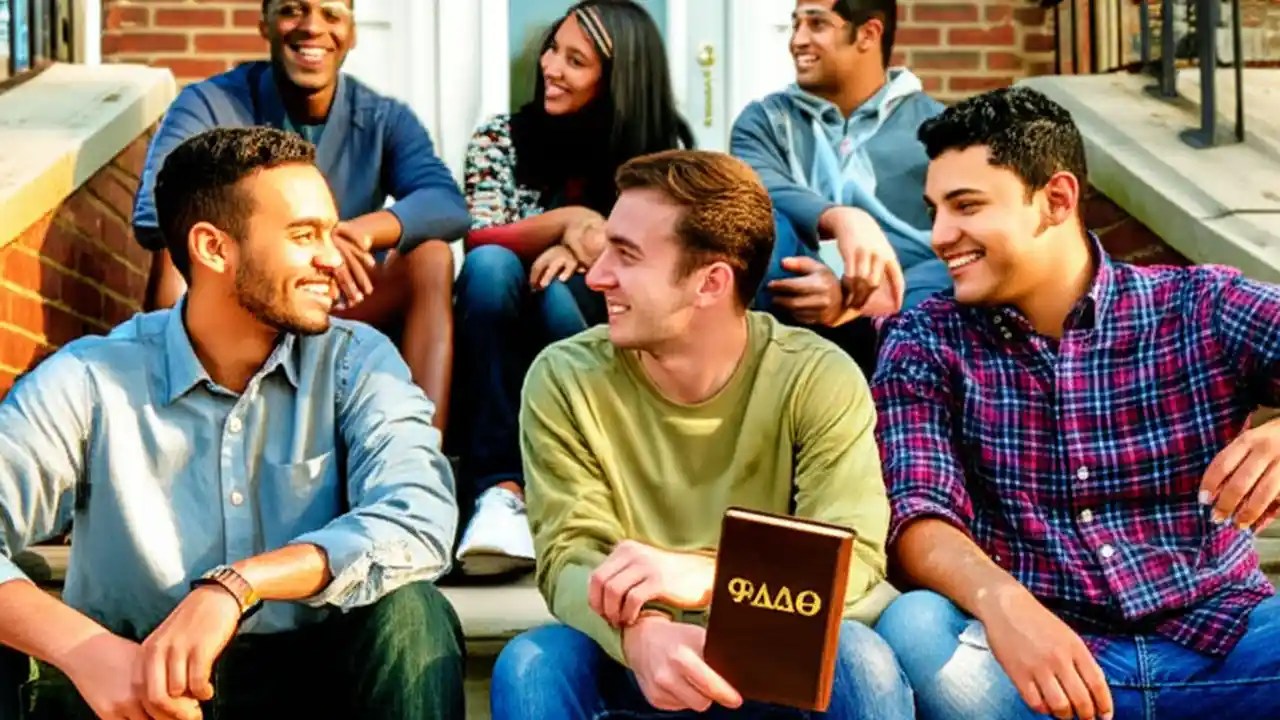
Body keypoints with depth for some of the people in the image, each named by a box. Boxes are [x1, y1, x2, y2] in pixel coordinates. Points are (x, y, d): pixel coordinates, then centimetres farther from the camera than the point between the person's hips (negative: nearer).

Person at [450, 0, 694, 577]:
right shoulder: (501, 139, 3)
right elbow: (477, 238, -9)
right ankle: (500, 487, -39)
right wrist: (567, 220, -26)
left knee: (556, 288, -32)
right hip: (503, 353, 1)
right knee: (490, 265, -30)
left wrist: (581, 247, -24)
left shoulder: (662, 150, 2)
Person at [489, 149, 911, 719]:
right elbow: (569, 557, -14)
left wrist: (703, 576, -36)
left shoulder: (818, 380, -11)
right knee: (529, 665, -28)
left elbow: (852, 563, -18)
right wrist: (640, 633, -37)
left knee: (858, 659, -31)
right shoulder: (564, 379, -7)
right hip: (635, 661, 1)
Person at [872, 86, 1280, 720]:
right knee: (913, 627, -30)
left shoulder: (1204, 311, 2)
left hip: (1223, 645, -1)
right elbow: (919, 517, -9)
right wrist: (1001, 604, -31)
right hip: (1041, 651, 1)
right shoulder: (925, 342, 3)